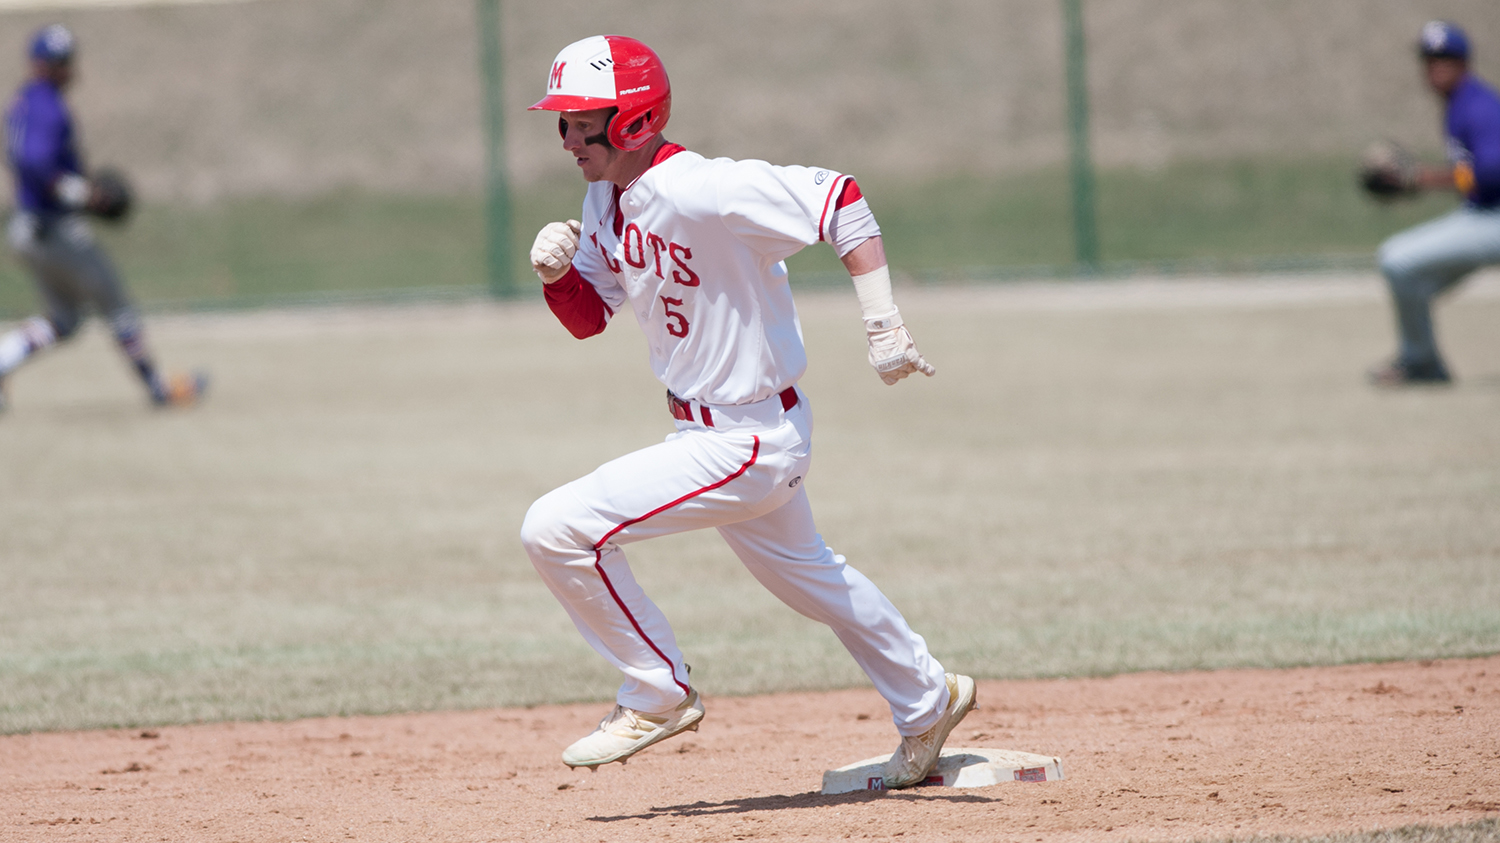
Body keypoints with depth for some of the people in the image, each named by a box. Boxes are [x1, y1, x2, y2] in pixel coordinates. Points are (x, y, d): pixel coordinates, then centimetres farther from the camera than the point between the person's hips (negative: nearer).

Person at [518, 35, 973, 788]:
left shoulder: (701, 193, -27)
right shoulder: (607, 200, 1)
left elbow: (840, 200, -27)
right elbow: (589, 316, 12)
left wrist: (884, 328, -29)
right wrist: (556, 271, -10)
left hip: (748, 441, -10)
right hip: (718, 431, 10)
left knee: (557, 528, -17)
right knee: (805, 575, 28)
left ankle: (658, 696, 0)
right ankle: (928, 706, 47)